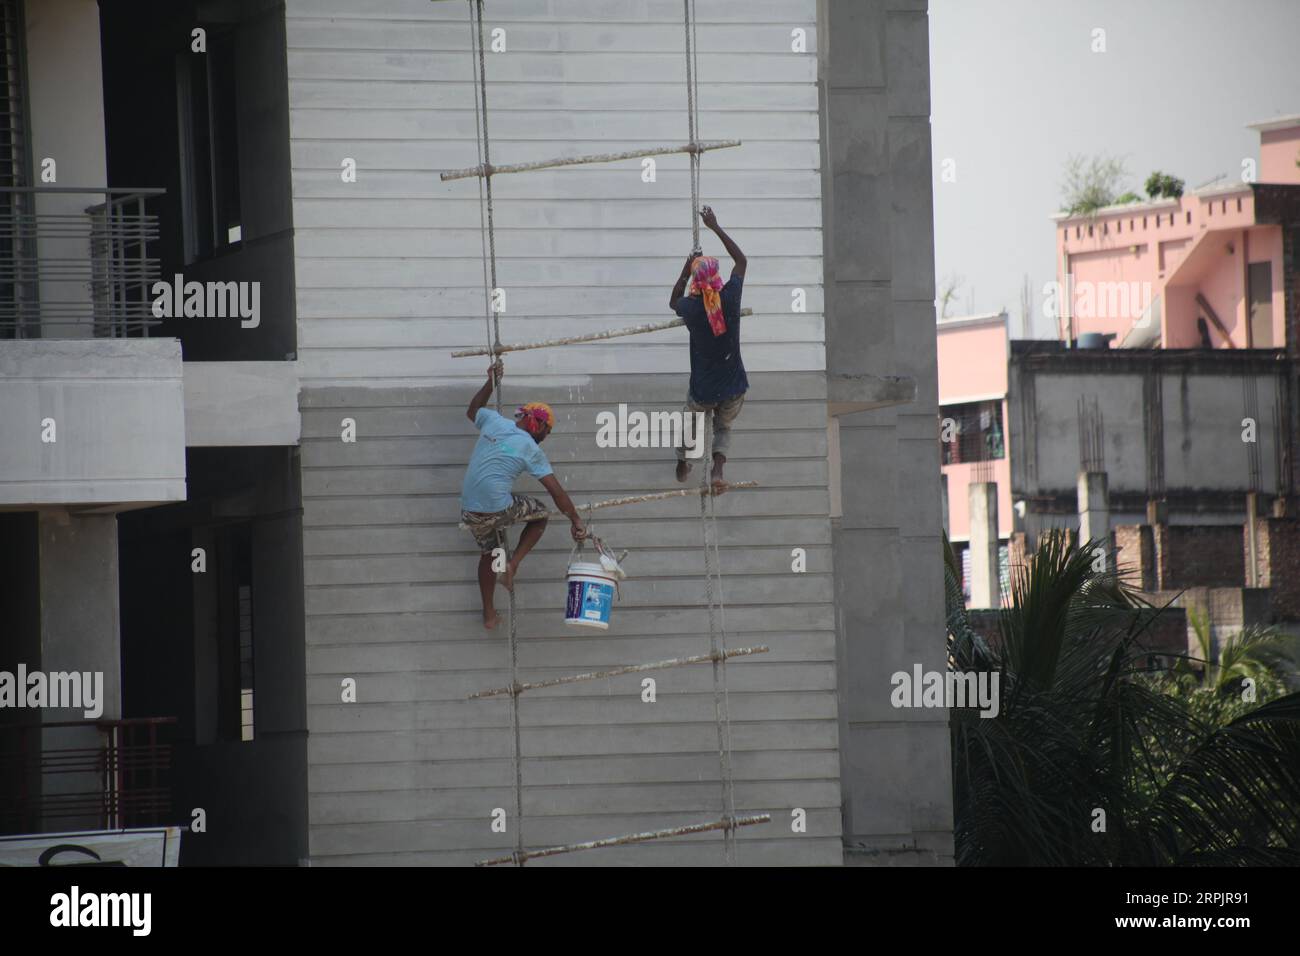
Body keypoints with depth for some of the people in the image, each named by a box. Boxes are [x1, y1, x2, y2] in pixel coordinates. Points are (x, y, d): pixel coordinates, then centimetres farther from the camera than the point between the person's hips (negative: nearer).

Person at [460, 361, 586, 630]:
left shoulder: (494, 422, 2)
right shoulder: (531, 449, -8)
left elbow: (472, 411, 27)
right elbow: (557, 492, -7)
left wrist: (490, 383, 32)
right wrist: (576, 521, 0)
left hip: (469, 513, 5)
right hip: (499, 511, -5)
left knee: (488, 552, 27)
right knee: (540, 514, 21)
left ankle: (489, 614, 37)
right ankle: (512, 566, 9)